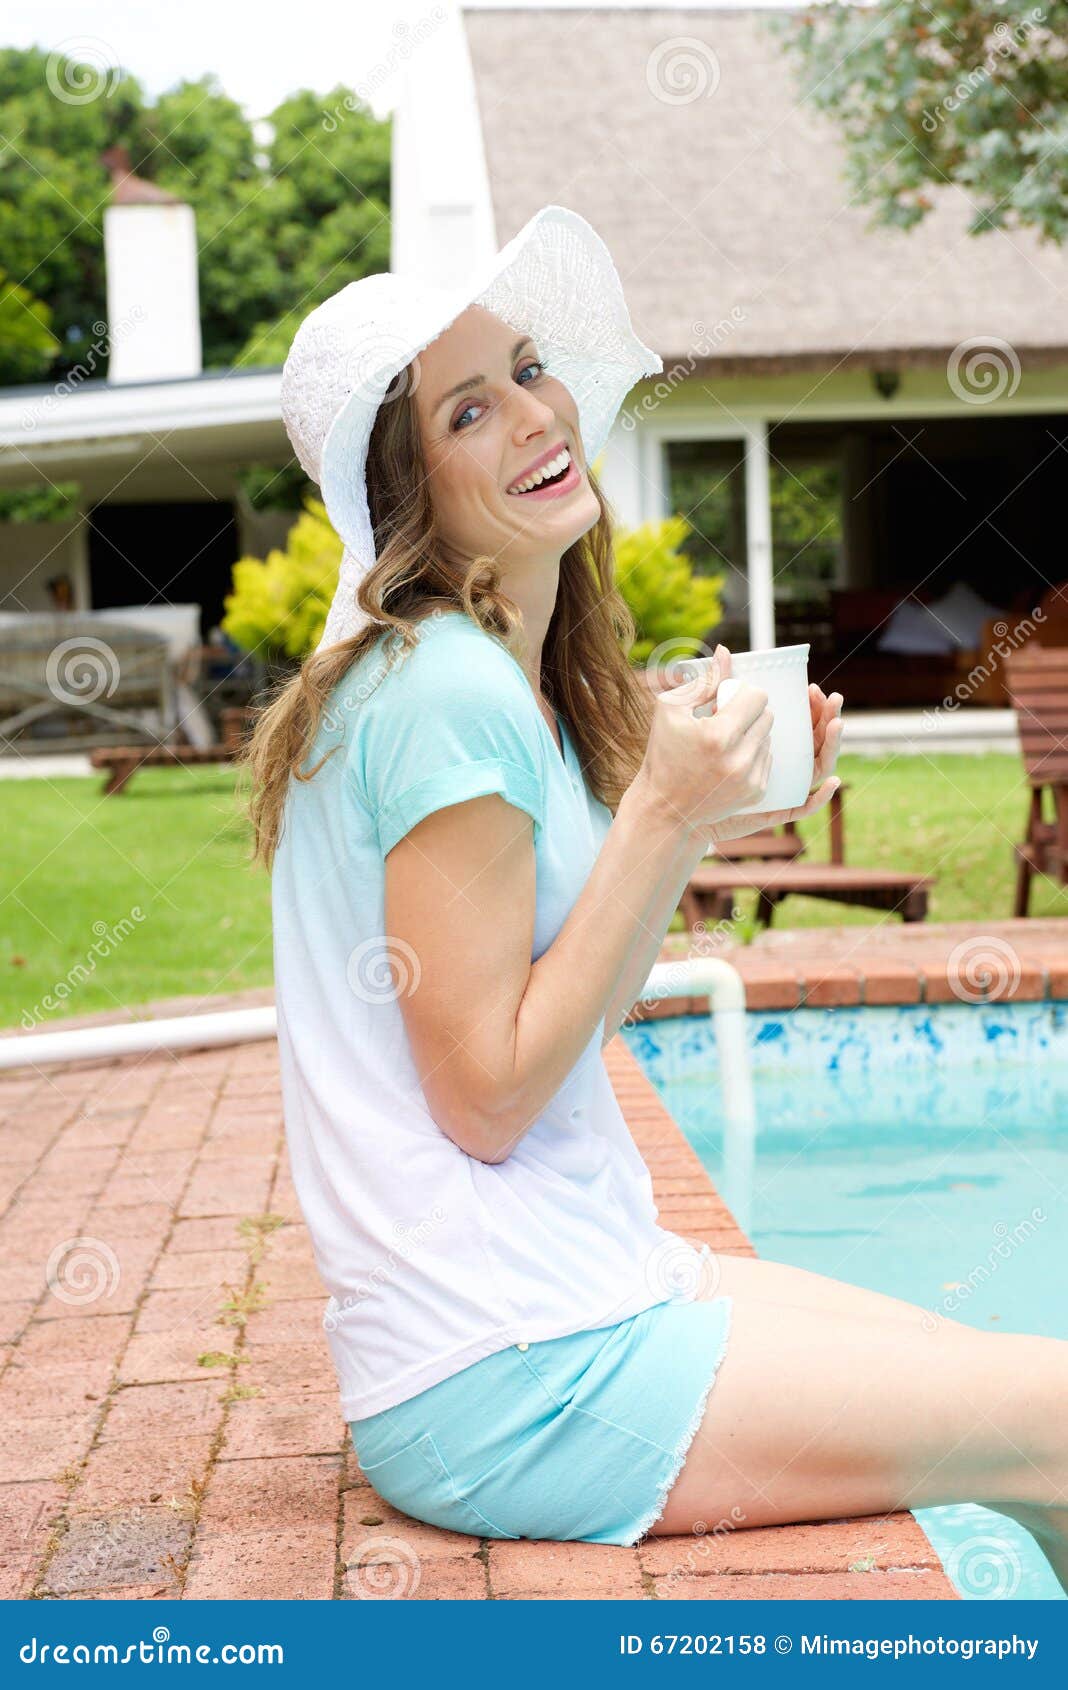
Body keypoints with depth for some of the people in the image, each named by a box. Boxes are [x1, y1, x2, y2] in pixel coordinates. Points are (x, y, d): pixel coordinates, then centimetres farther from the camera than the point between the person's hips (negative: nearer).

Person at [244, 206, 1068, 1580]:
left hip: (582, 1289, 9)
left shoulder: (509, 673, 12)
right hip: (509, 1388, -9)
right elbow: (487, 1094, -19)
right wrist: (664, 817, -18)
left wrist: (714, 818, 4)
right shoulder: (446, 690, -18)